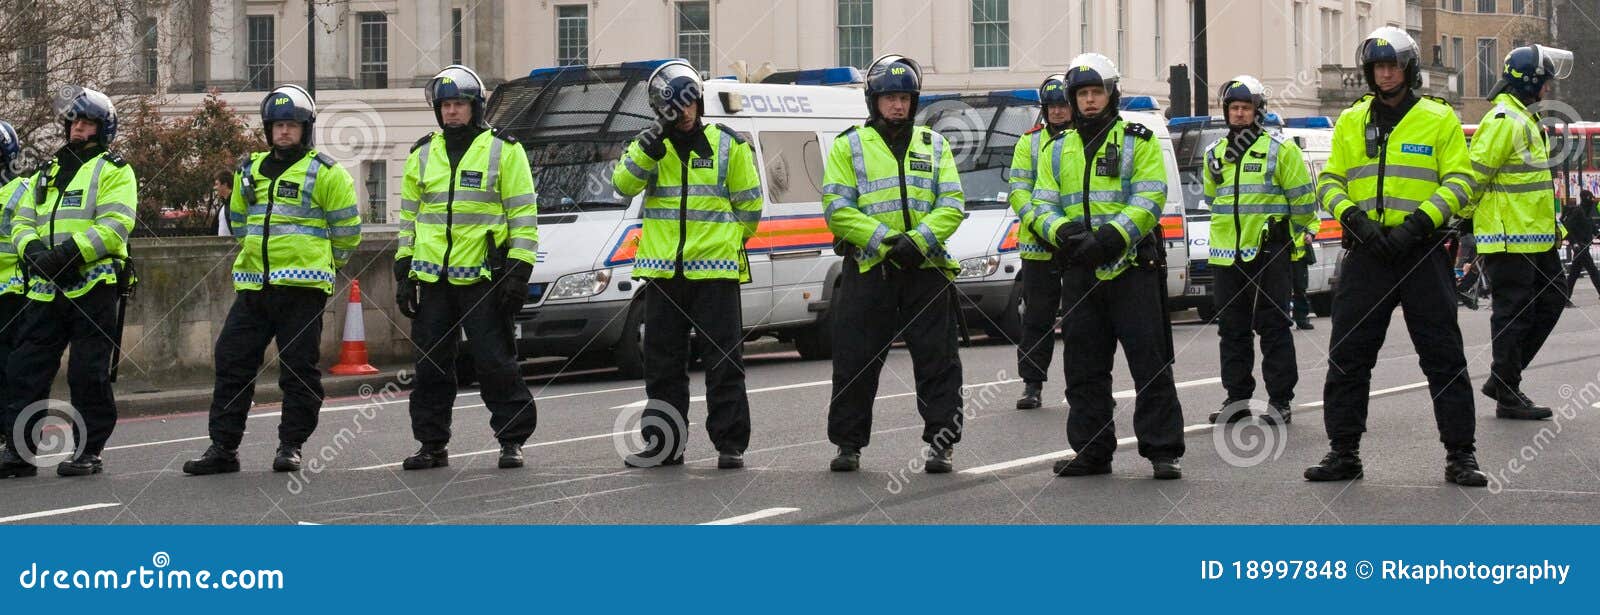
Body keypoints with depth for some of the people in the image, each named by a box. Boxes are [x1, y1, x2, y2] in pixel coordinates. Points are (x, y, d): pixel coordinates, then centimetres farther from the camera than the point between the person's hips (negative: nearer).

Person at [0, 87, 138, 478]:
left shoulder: (114, 171, 2)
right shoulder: (45, 175, 23)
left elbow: (114, 225, -11)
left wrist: (68, 252, -21)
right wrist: (34, 248, -8)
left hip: (94, 287, -6)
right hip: (47, 289, 6)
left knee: (88, 373, -4)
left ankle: (89, 450, 4)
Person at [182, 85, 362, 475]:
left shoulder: (325, 173, -2)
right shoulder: (249, 172, 15)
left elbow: (347, 228, 3)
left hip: (302, 287, -5)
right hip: (253, 285, 5)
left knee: (299, 369, -1)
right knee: (231, 362, 2)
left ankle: (291, 446, 8)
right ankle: (223, 447, 7)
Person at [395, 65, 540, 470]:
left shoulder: (503, 150, 0)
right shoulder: (422, 155, 14)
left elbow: (523, 215, -2)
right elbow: (408, 216, 18)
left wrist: (519, 272, -9)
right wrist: (403, 273, 12)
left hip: (484, 278, -5)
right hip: (432, 278, 5)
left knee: (496, 362, -4)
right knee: (430, 366, 7)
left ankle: (512, 440, 5)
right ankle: (432, 444, 16)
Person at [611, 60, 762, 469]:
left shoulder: (728, 145, 3)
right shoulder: (649, 146, 9)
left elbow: (749, 205, 8)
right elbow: (623, 184, -7)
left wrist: (728, 241, 7)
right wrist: (646, 152, -21)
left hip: (715, 270, -3)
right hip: (663, 271, 3)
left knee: (724, 360, -3)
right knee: (663, 363, 9)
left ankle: (730, 445, 1)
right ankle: (664, 445, 17)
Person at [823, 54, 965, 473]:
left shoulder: (934, 147, 13)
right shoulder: (849, 146, 6)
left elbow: (952, 205, 4)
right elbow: (837, 207, -4)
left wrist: (918, 240, -13)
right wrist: (884, 240, -15)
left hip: (926, 269, 2)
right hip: (868, 270, -1)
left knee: (938, 360, 0)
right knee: (856, 364, 2)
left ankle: (941, 442, 6)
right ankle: (848, 443, 12)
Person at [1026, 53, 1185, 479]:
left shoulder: (1139, 142, 1)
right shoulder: (1059, 150, 15)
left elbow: (1149, 201, -9)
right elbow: (1041, 206, 9)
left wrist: (1111, 237, -23)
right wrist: (1064, 232, -14)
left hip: (1132, 270, -5)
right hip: (1080, 273, 5)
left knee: (1151, 365, -4)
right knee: (1084, 369, 8)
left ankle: (1163, 451, -1)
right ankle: (1091, 452, 16)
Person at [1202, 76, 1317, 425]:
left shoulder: (1280, 150, -4)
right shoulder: (1215, 154, 13)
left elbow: (1303, 199, -1)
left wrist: (1294, 234, 6)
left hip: (1269, 252, -6)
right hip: (1227, 256, 6)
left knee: (1273, 327, -4)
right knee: (1232, 329, 9)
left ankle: (1280, 400, -1)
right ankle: (1237, 397, 17)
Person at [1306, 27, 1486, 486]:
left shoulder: (1439, 117, 3)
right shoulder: (1351, 121, 11)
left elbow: (1459, 181, -2)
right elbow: (1329, 181, 11)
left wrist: (1418, 223, -14)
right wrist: (1355, 218, -8)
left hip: (1423, 252, -3)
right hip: (1367, 254, 3)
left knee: (1444, 358, -2)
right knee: (1347, 356, 3)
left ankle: (1461, 456, 4)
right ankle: (1343, 452, 12)